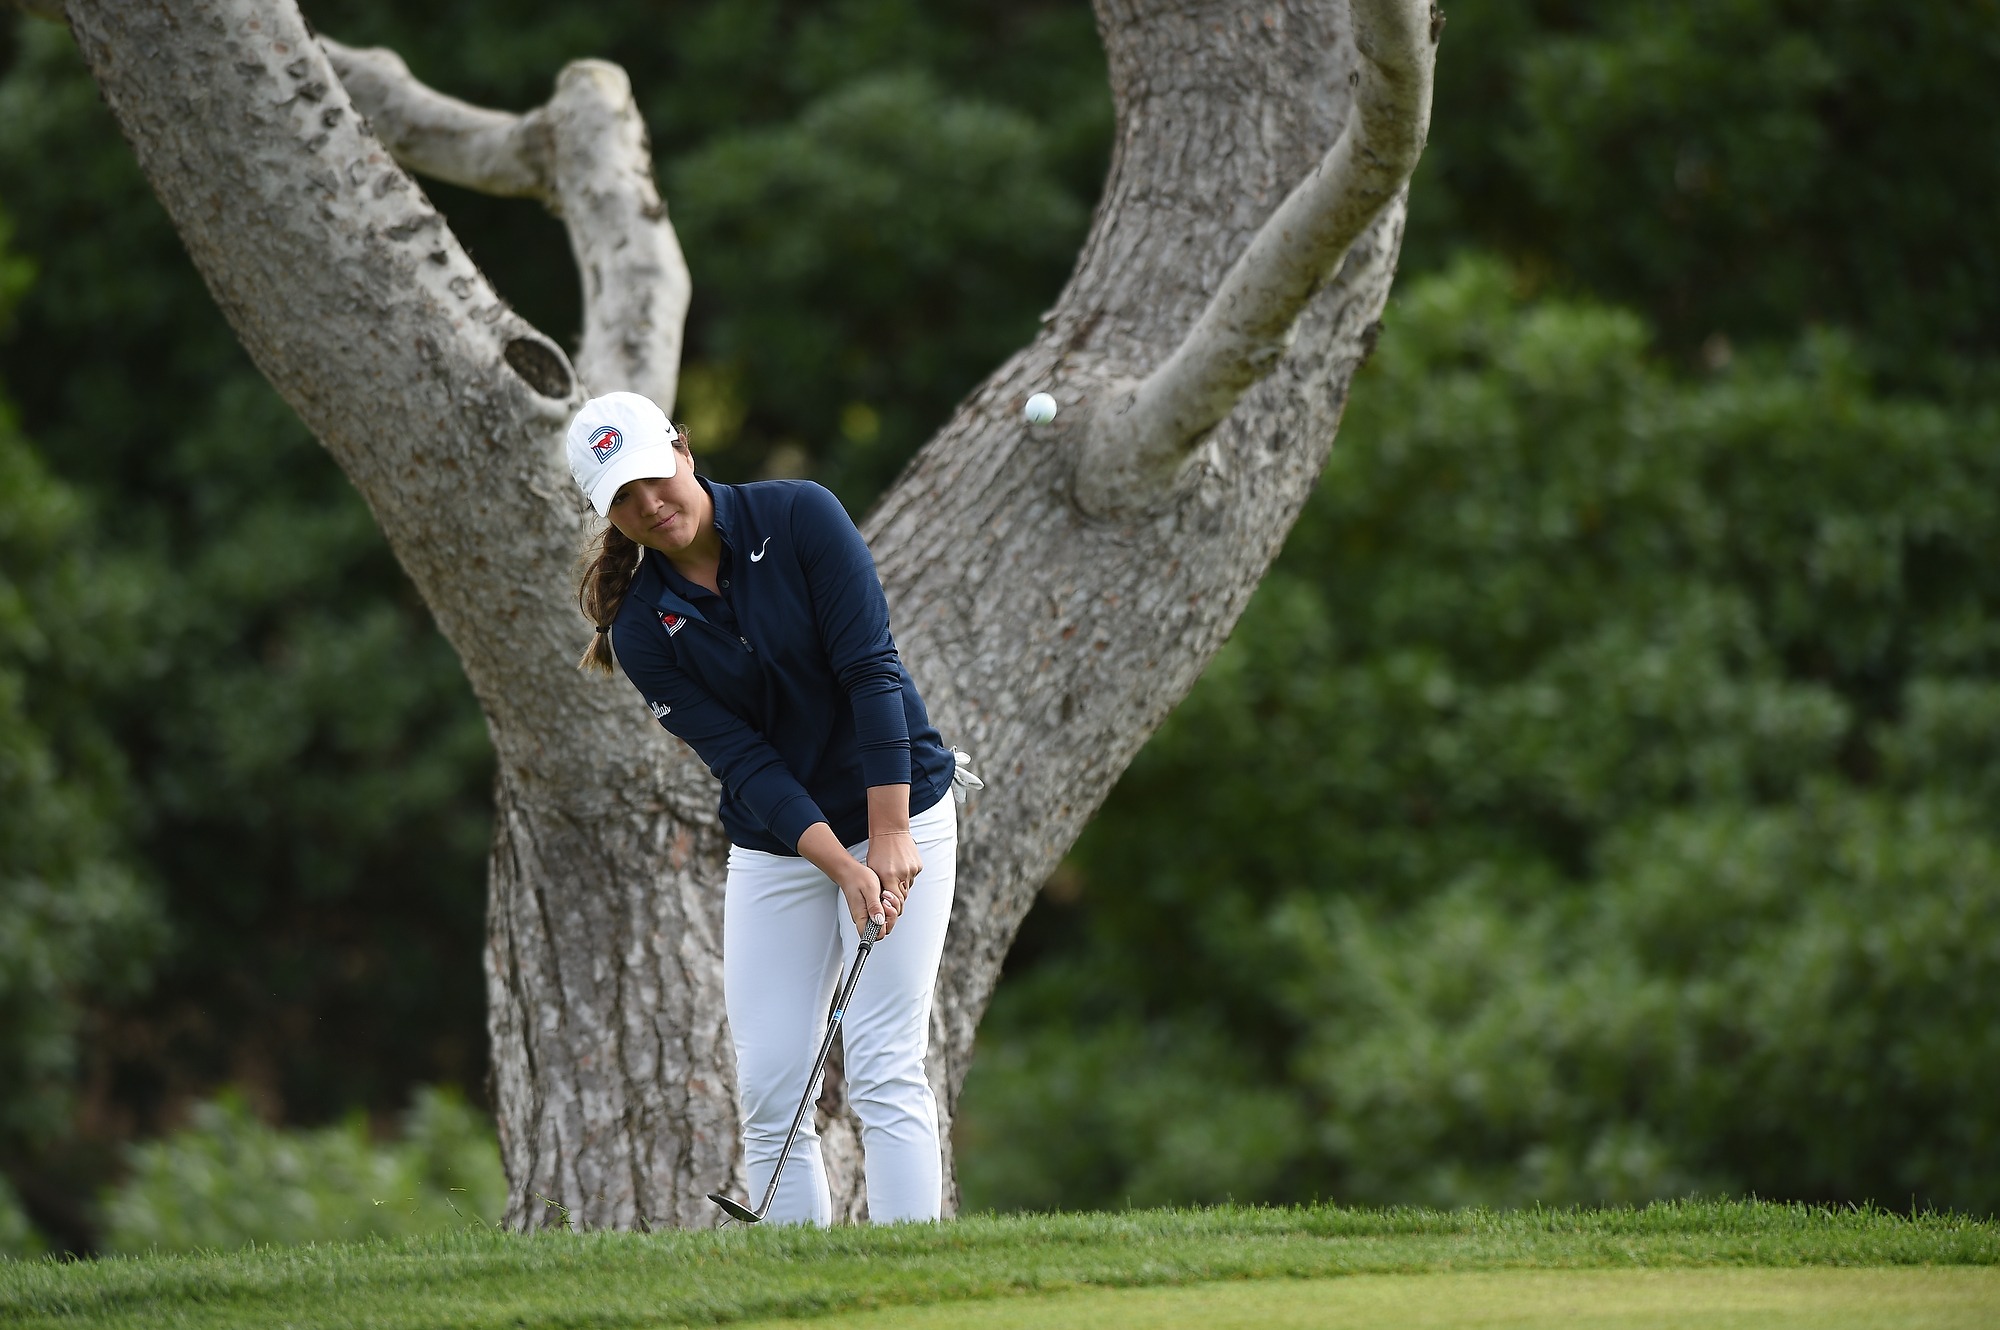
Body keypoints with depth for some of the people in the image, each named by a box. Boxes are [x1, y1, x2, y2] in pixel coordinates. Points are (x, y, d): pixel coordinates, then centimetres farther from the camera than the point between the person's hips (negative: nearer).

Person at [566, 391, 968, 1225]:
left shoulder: (798, 517, -12)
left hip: (897, 812, -3)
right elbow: (744, 763, -11)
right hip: (775, 843, 3)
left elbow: (871, 668, -15)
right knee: (768, 1088, -3)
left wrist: (889, 835, -20)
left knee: (883, 1068, -12)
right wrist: (842, 870, -22)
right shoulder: (643, 630, -6)